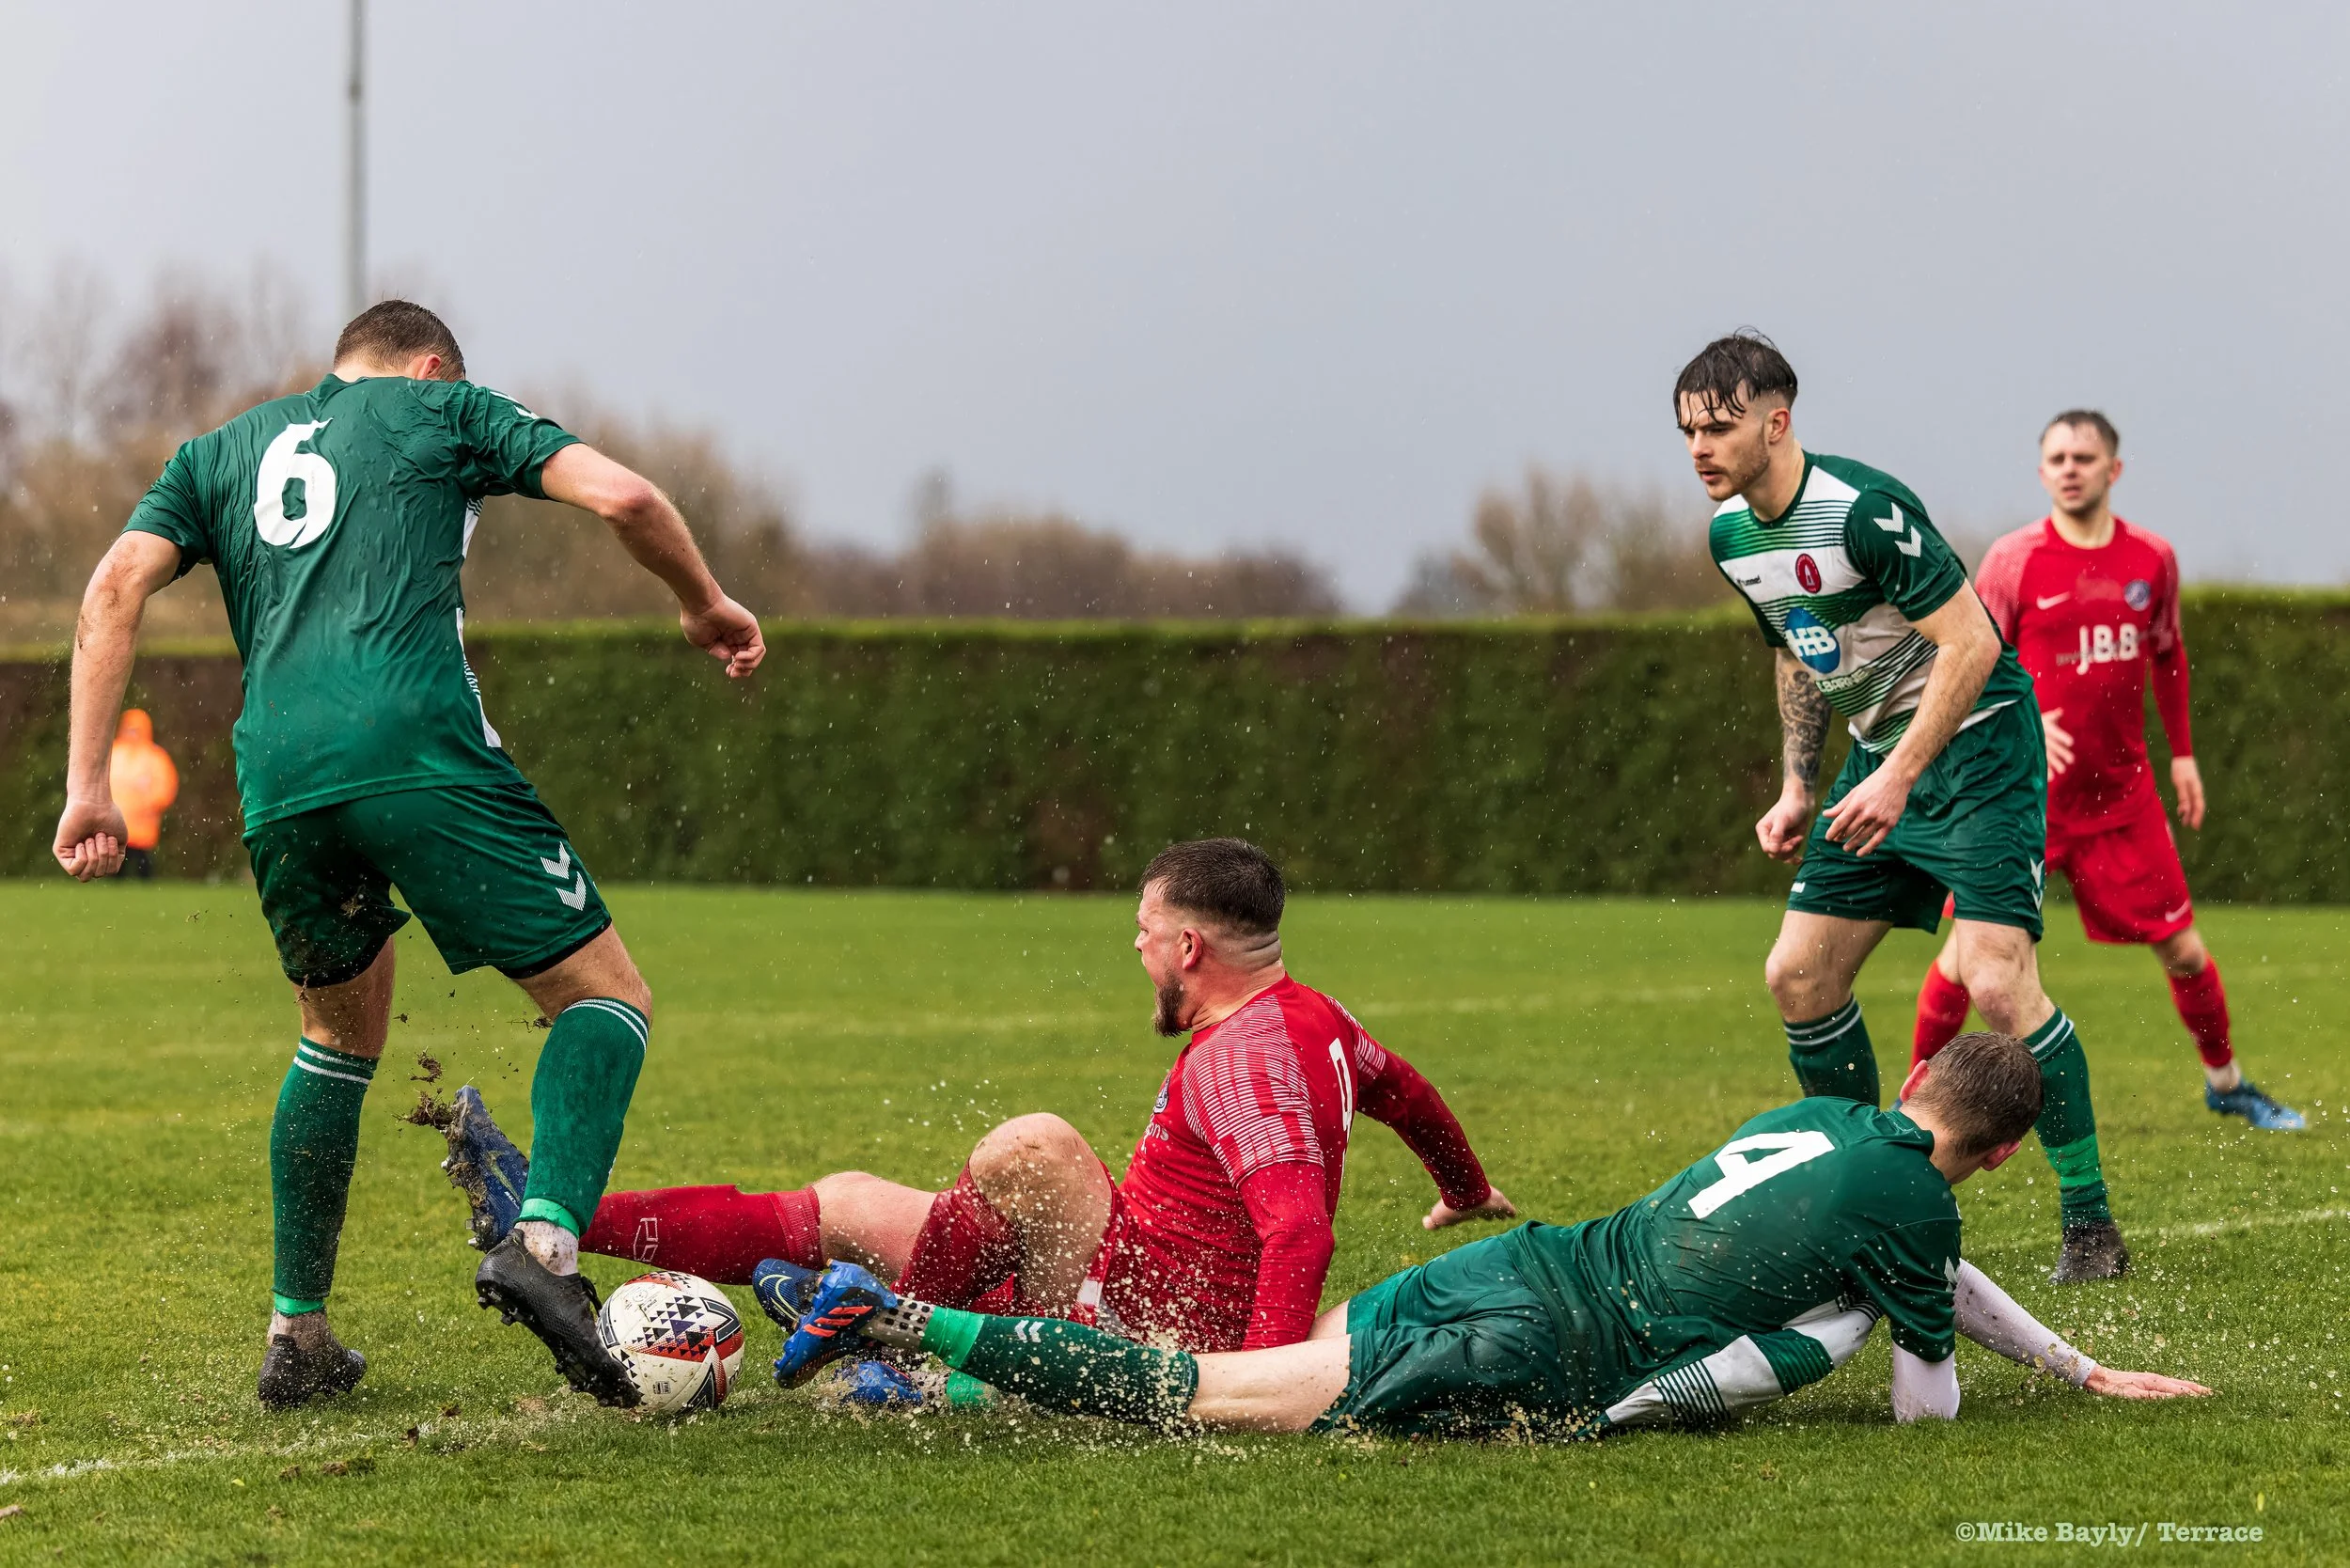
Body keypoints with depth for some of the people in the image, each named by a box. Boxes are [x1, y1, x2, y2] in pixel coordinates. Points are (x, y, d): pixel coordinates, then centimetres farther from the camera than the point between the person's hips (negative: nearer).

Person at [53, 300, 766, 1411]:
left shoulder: (220, 452, 29)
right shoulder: (443, 410, 20)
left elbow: (114, 590, 14)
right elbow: (622, 498, 8)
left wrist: (88, 786, 10)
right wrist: (706, 606, 25)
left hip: (277, 782, 5)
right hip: (417, 750, -4)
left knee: (341, 1036, 27)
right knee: (606, 999, 4)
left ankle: (296, 1333, 23)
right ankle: (546, 1241, -22)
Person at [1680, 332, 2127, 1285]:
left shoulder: (1863, 510, -23)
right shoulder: (1730, 535, 3)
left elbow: (1973, 643, -24)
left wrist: (1899, 778, -27)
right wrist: (1798, 789, 12)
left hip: (1976, 743, -8)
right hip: (1881, 754, 9)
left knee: (1996, 982, -20)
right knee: (1798, 976, 3)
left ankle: (2090, 1222, -10)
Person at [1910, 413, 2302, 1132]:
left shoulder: (2153, 559, 3)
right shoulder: (2014, 560, -7)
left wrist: (2182, 752, 17)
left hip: (2121, 793, 3)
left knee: (2181, 946, 5)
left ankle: (2225, 1083, 25)